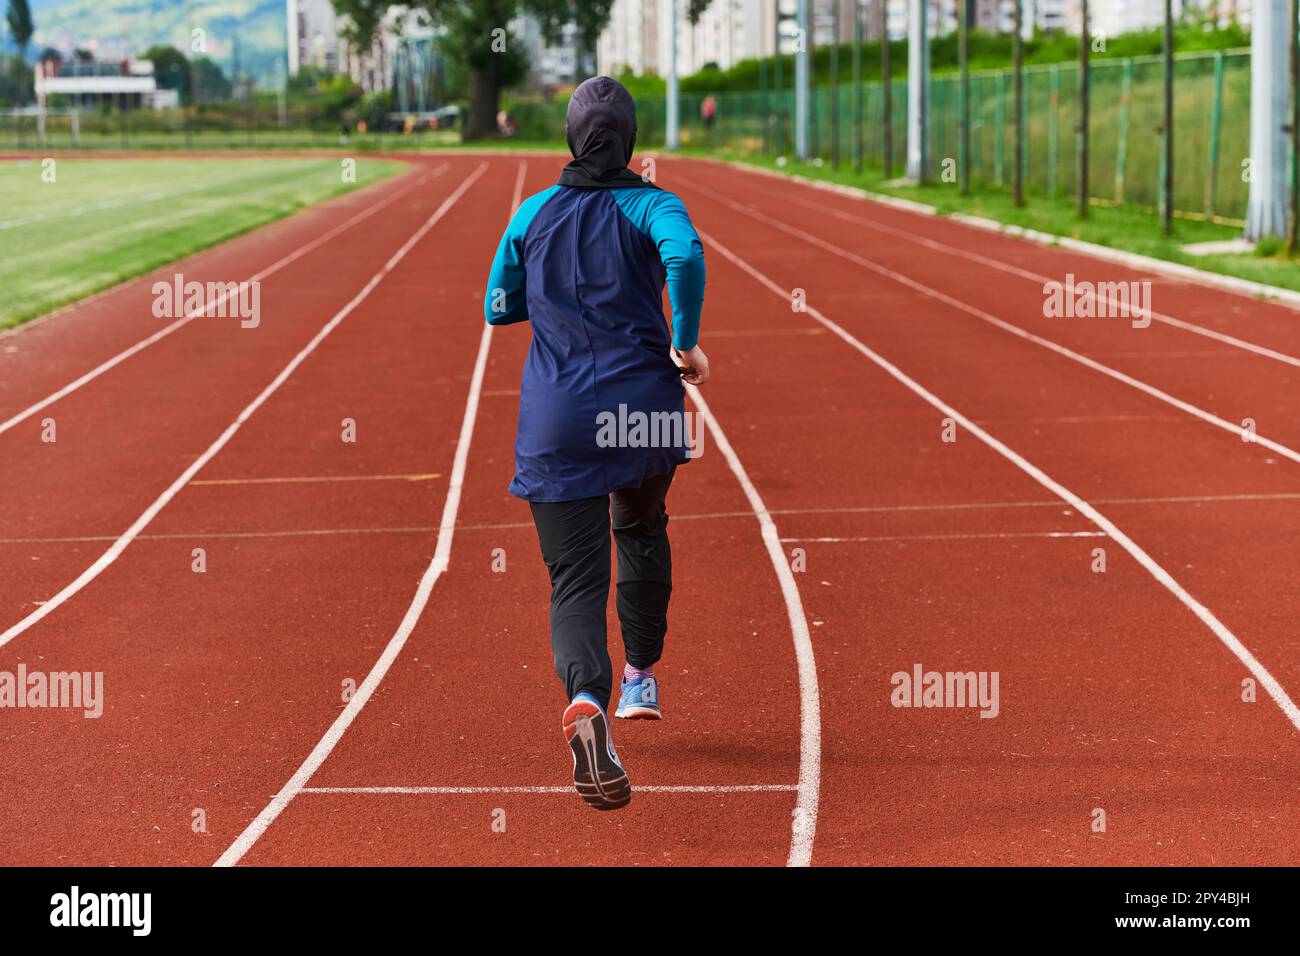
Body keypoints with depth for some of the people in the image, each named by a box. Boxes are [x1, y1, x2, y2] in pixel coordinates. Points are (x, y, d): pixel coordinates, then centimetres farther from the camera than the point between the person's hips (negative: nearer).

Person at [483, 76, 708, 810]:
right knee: (642, 528, 30)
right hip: (644, 406, -1)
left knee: (576, 581, -3)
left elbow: (499, 308, 16)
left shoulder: (535, 213, 9)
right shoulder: (651, 206, -1)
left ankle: (587, 701, -32)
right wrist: (687, 342, -12)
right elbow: (685, 255, -23)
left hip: (556, 423, 1)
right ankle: (643, 677, 38)